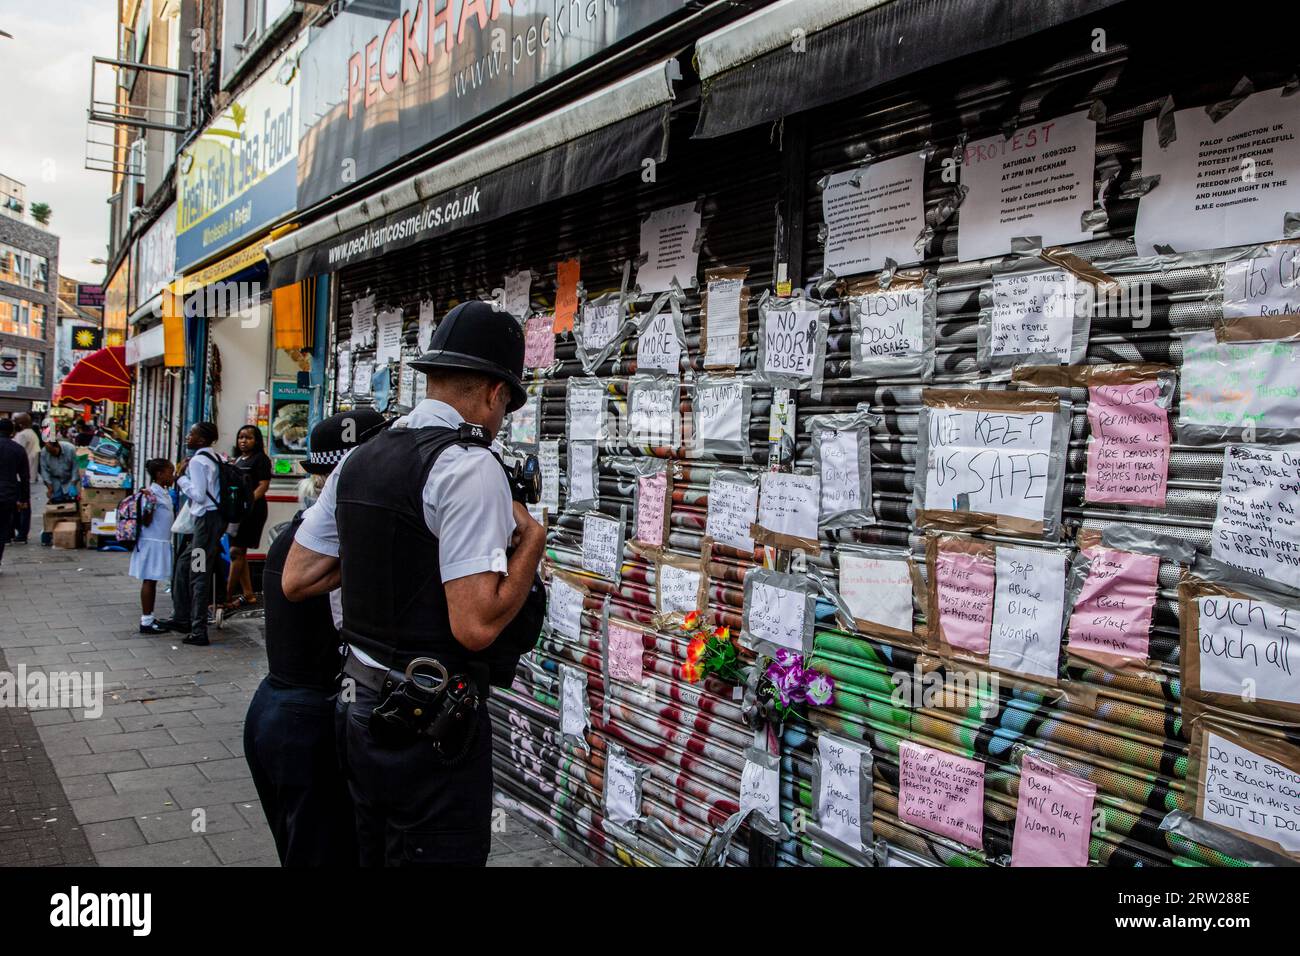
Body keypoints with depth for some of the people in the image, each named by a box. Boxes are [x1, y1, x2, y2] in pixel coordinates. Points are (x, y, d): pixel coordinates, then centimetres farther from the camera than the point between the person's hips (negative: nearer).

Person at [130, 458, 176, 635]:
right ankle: (146, 622, 1)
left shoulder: (165, 492, 13)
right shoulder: (151, 493, -15)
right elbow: (146, 522, -18)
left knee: (152, 581, 12)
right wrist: (149, 505, -31)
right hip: (152, 542, -9)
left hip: (162, 542, 9)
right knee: (149, 580, -4)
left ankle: (149, 618, 19)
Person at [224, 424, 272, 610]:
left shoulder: (260, 459, -3)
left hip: (251, 510, -8)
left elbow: (263, 486, -12)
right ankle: (248, 594, 13)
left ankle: (226, 595, -6)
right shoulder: (238, 459, 20)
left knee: (236, 551, -9)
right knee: (239, 553, 8)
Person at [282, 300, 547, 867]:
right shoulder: (470, 467, -18)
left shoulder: (357, 461, 6)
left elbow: (296, 580, 11)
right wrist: (531, 541, -10)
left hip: (364, 709, 8)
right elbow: (476, 624, -24)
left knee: (375, 851, 22)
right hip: (434, 728, -8)